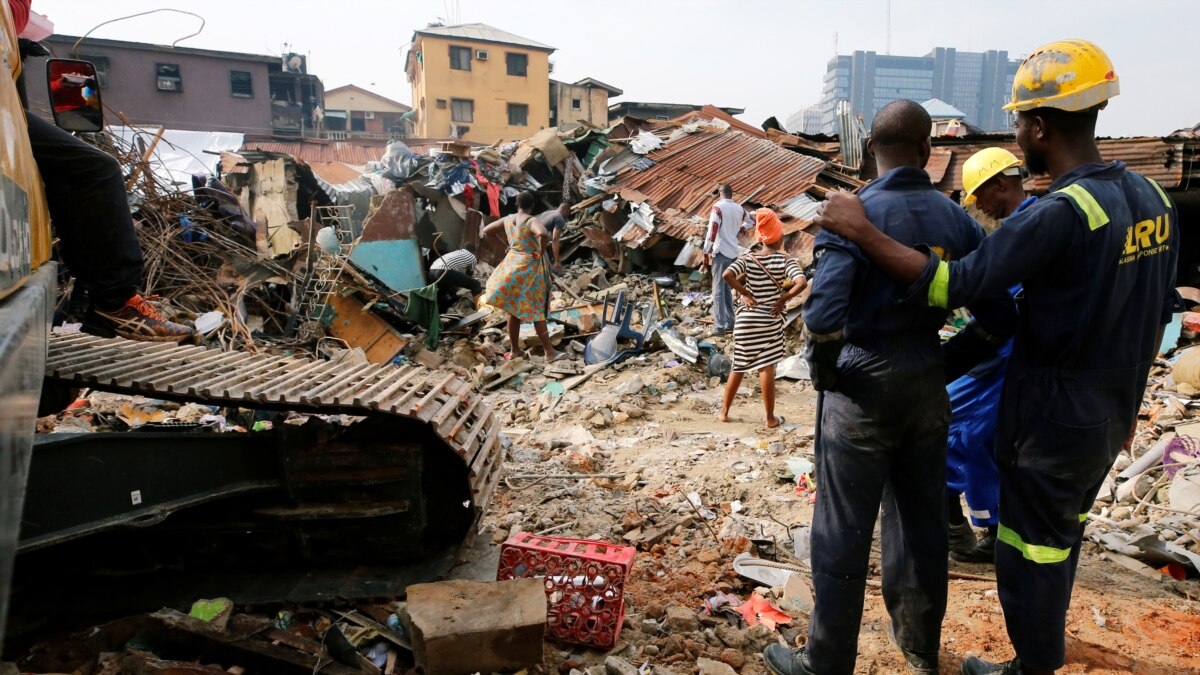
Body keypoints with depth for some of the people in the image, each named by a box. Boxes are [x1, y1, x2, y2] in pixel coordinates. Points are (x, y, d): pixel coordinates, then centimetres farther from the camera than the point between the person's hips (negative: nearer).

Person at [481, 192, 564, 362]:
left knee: (514, 310, 14)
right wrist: (541, 252, -21)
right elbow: (544, 234, -38)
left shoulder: (507, 220, 2)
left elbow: (485, 231, 14)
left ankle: (514, 350, 22)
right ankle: (549, 352, 4)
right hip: (529, 268, -6)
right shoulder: (532, 221, -17)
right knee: (537, 311, 0)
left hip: (511, 265, 6)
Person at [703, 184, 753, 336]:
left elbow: (712, 231, -15)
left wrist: (706, 253, -11)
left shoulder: (718, 207, -9)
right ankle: (730, 323, 20)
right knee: (727, 288, 17)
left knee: (718, 289, -7)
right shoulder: (739, 209, 11)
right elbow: (749, 219, 35)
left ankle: (719, 326, -11)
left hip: (720, 252, -6)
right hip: (733, 253, 6)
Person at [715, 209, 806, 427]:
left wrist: (744, 293, -8)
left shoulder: (748, 259, -2)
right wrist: (783, 298, -9)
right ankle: (770, 418, 11)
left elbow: (727, 274, -19)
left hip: (746, 319, 2)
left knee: (739, 367, 14)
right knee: (766, 368, 3)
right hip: (771, 321, -2)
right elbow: (802, 282, -21)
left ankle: (724, 411, 22)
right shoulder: (785, 260, -6)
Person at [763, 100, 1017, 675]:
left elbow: (824, 315, -27)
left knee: (843, 531, 6)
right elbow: (999, 317, -1)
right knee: (921, 520, 19)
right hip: (927, 384, 6)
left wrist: (822, 371, -10)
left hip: (864, 385, -5)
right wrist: (947, 362, 11)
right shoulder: (957, 220, 1)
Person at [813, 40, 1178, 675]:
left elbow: (952, 285, -30)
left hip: (1052, 416, -8)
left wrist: (861, 229, -26)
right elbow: (1157, 315, 10)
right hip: (1110, 415, 9)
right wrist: (1125, 398, 20)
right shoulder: (1152, 197, 3)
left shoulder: (1060, 212, -25)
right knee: (1062, 533, 24)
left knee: (1031, 546, 9)